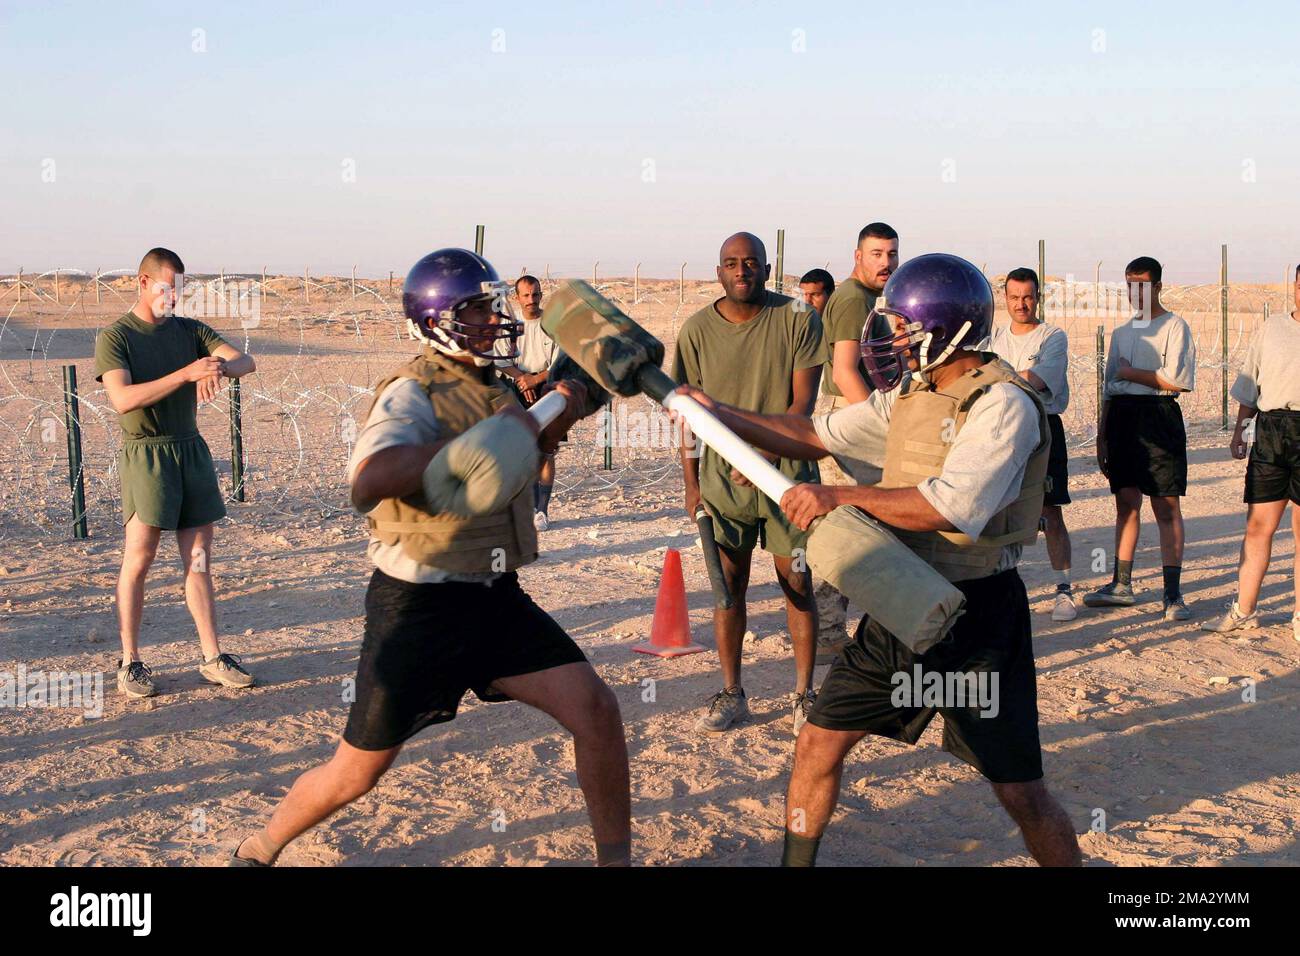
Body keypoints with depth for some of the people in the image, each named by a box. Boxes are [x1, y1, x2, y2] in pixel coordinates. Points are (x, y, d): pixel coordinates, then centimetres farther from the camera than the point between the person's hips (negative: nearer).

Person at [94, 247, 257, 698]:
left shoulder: (189, 331, 10)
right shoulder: (114, 338, -4)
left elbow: (246, 361, -2)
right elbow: (123, 400, -19)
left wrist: (220, 366, -26)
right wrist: (185, 373, -26)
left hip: (192, 450, 5)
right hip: (145, 454, -5)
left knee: (198, 559, 6)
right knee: (139, 559, -2)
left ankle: (213, 658, 11)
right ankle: (130, 663, 8)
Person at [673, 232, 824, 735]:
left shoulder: (798, 319, -7)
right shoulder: (698, 329, -1)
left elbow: (802, 401, -9)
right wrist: (692, 483, 2)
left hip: (787, 472, -2)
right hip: (722, 476, 2)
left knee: (797, 581, 4)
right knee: (729, 582, 7)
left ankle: (804, 693, 17)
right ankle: (731, 693, 19)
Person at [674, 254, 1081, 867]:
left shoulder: (1002, 404, -17)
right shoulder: (908, 394, 8)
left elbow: (947, 507, -28)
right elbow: (813, 436, 15)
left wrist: (839, 497, -21)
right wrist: (719, 414, 7)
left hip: (974, 615, -7)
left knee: (1020, 791, 1)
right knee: (819, 745, 10)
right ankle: (797, 862, 28)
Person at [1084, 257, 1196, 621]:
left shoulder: (1174, 327, -2)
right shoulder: (1122, 332, 19)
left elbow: (1176, 380, -14)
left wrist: (1130, 373, -4)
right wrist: (1101, 436, 15)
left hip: (1158, 417, -6)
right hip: (1122, 417, 6)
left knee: (1167, 507, -5)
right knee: (1125, 502, 10)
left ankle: (1173, 593, -3)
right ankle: (1121, 585, 16)